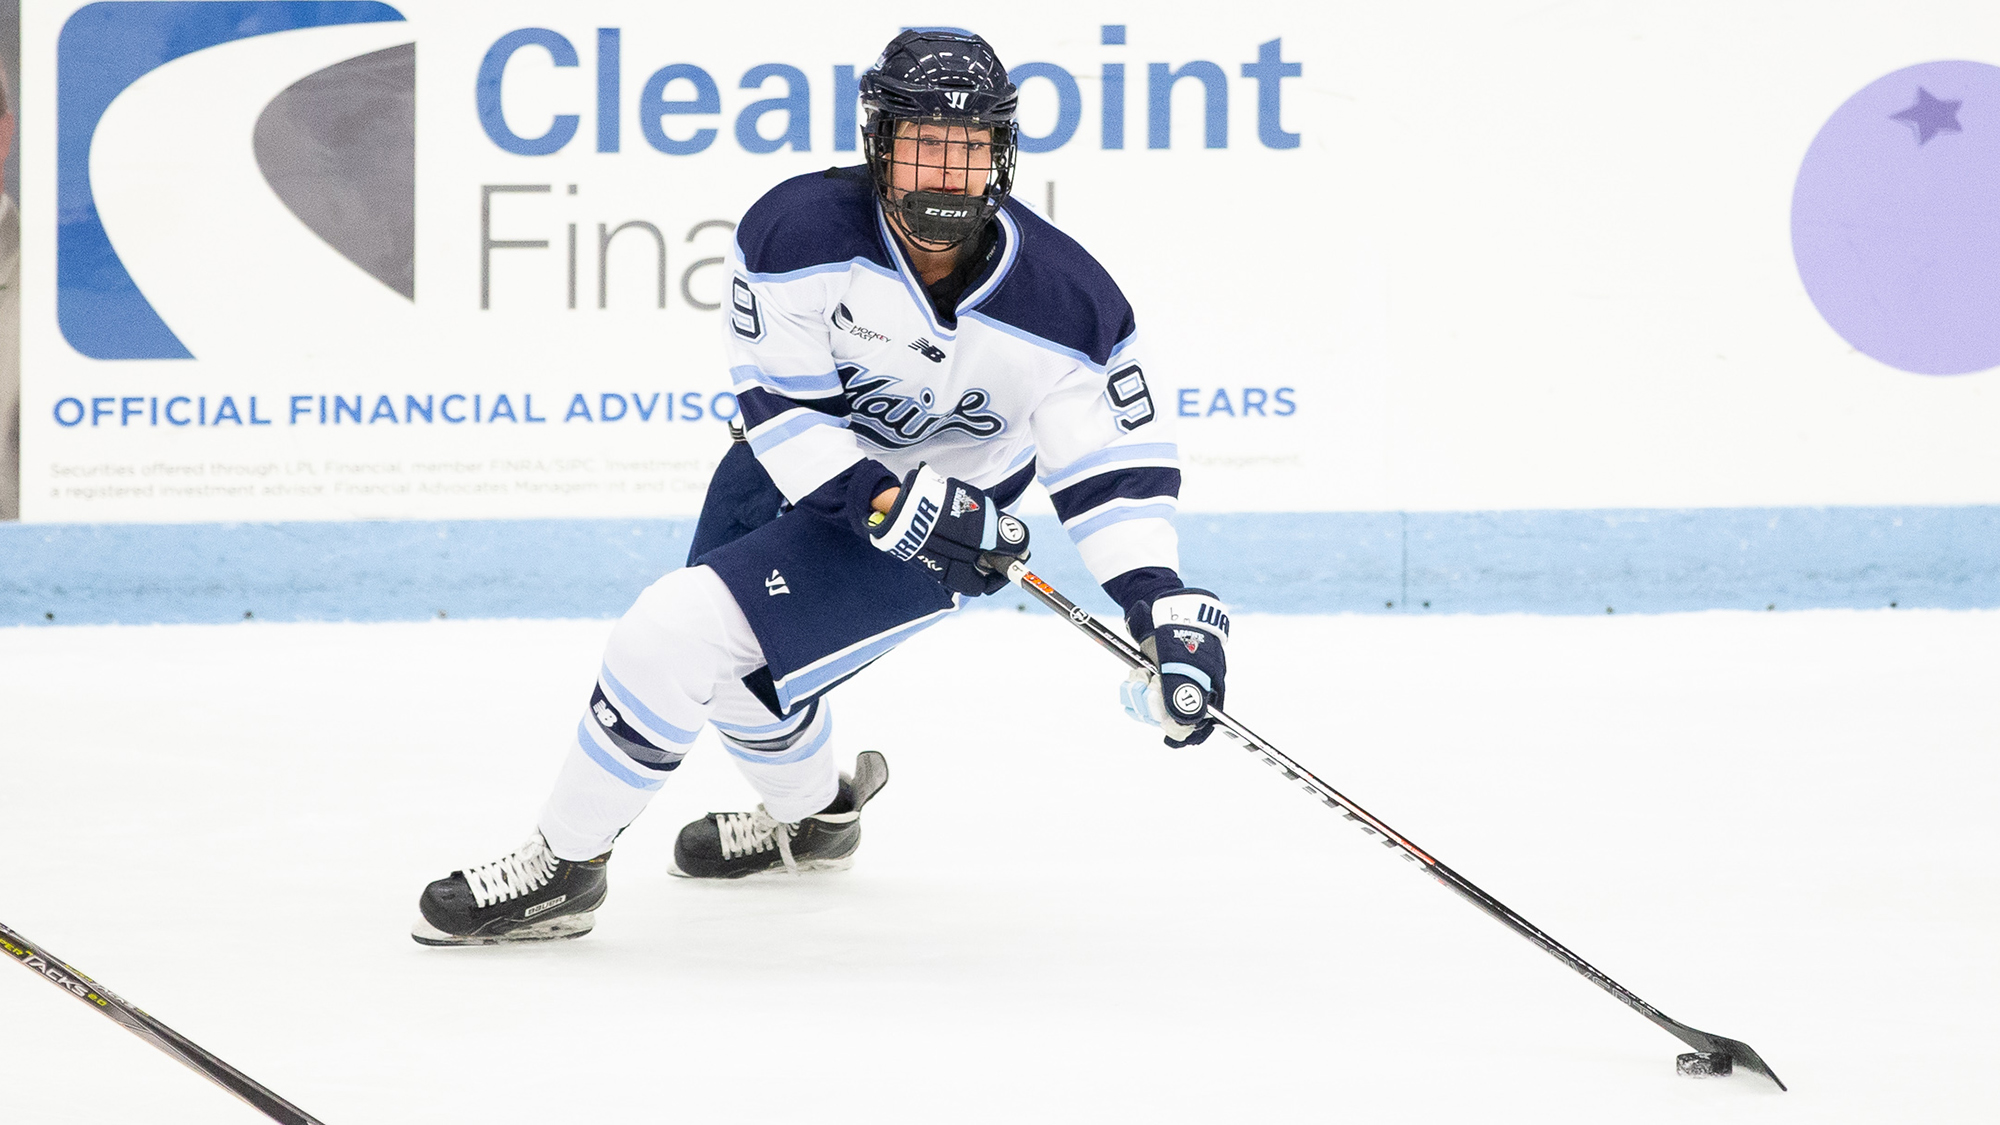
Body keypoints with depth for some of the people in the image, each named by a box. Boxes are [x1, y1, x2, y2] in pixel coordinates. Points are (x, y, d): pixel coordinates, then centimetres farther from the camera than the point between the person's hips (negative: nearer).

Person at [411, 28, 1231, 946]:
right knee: (734, 665, 24)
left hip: (945, 515, -4)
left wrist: (1166, 608, -27)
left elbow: (1115, 464, -16)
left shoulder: (1065, 302, -23)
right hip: (797, 473, 4)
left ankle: (561, 869, -3)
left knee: (678, 637, -20)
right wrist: (892, 505, -29)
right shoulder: (801, 229, -24)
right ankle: (812, 817, 59)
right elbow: (782, 402, -19)